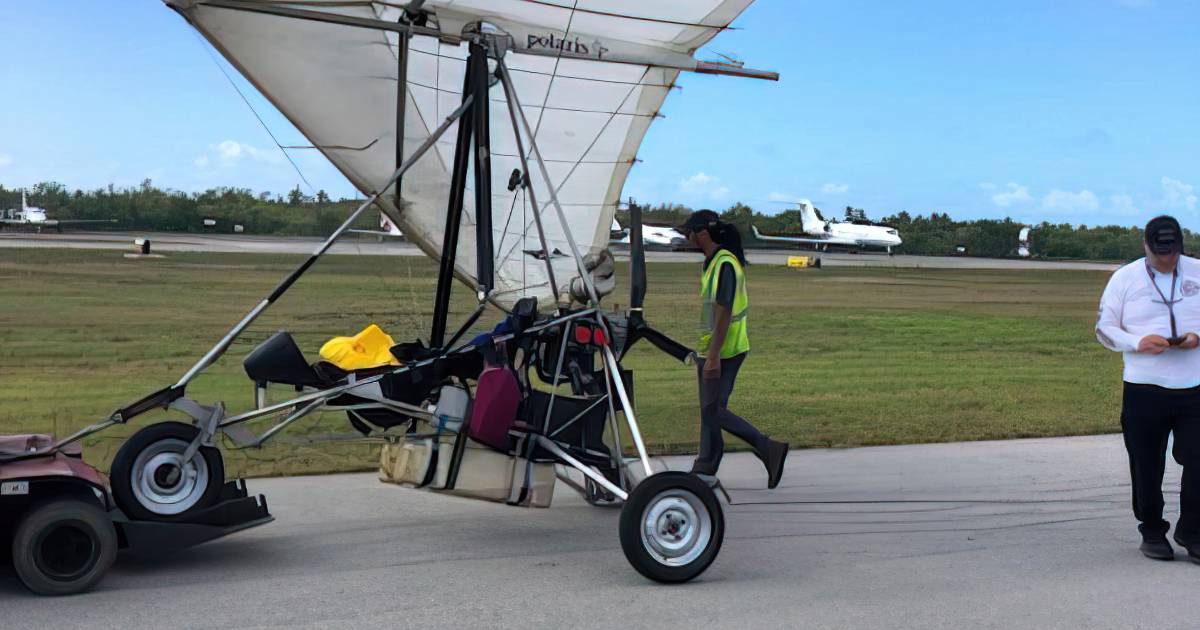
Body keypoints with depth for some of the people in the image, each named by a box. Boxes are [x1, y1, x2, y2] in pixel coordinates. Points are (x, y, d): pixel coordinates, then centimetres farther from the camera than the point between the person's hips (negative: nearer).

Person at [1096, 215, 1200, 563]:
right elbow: (1104, 328, 3)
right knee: (1146, 468, 6)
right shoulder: (1124, 278, 2)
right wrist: (1139, 342, -15)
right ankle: (1152, 532, 22)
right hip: (1143, 389, -1)